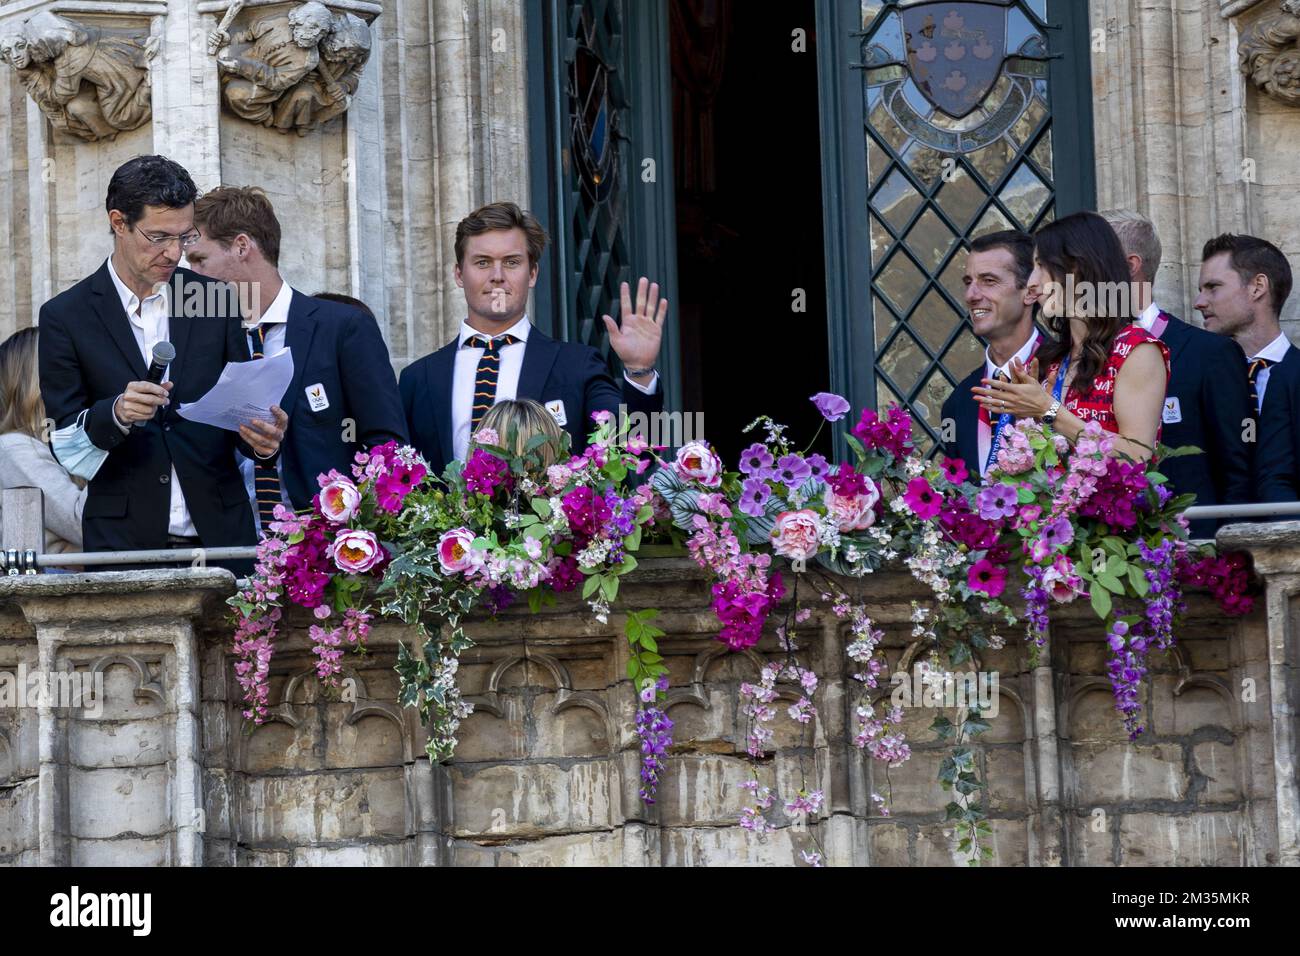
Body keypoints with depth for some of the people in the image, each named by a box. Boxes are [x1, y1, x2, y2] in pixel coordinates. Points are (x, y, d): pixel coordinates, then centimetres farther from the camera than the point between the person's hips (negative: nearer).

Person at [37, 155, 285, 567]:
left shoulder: (213, 299, 6)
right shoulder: (65, 316, -1)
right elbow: (65, 439, -4)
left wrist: (261, 437, -14)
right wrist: (116, 413, -24)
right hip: (124, 540, -2)